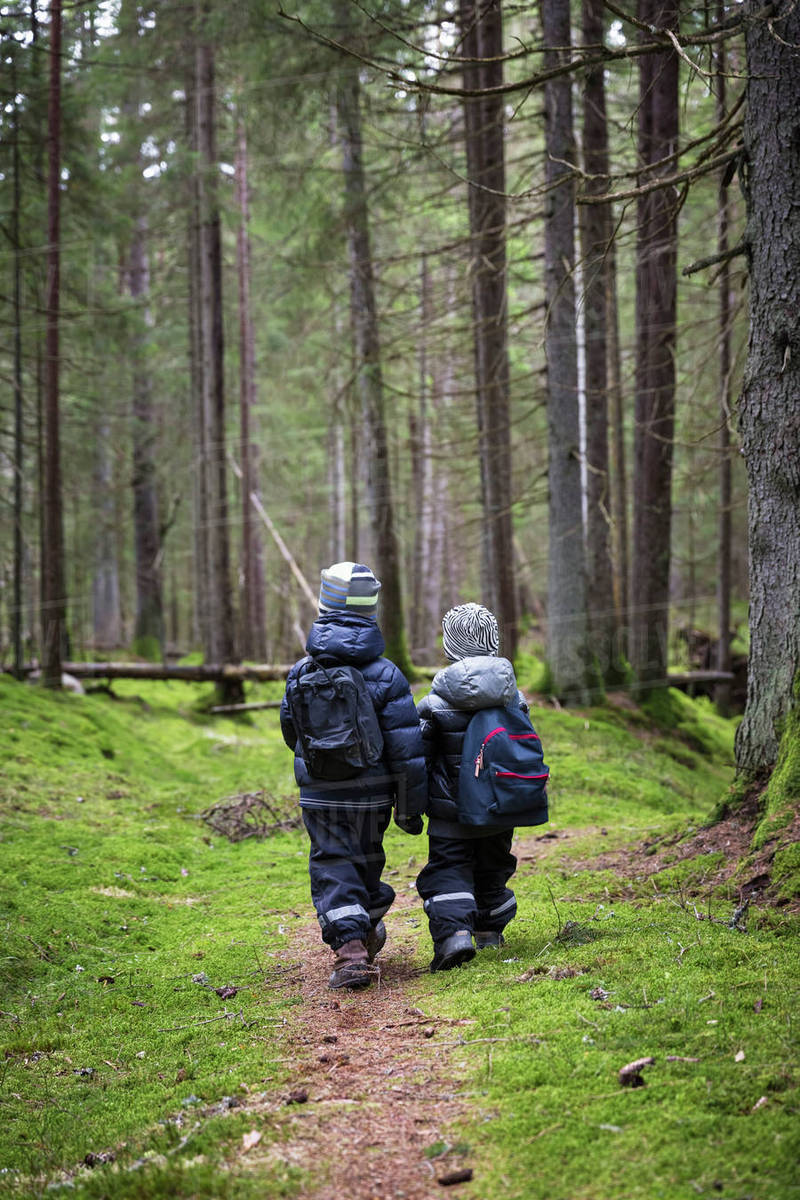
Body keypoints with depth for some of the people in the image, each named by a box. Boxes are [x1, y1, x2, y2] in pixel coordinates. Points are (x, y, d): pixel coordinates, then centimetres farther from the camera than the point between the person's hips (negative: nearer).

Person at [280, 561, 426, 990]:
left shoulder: (301, 673, -4)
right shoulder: (385, 675, -10)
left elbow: (291, 732, 12)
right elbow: (406, 749, -10)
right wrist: (410, 807, -1)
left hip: (318, 795, 0)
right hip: (369, 794, 0)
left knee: (332, 870, 3)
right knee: (366, 863, 19)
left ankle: (350, 951, -13)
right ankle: (369, 932, 39)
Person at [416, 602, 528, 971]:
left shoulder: (436, 703, -14)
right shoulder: (513, 697, -1)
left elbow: (418, 757, -8)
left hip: (452, 809, -4)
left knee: (447, 868, -1)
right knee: (493, 866, 21)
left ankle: (454, 932, -22)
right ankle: (490, 931, 34)